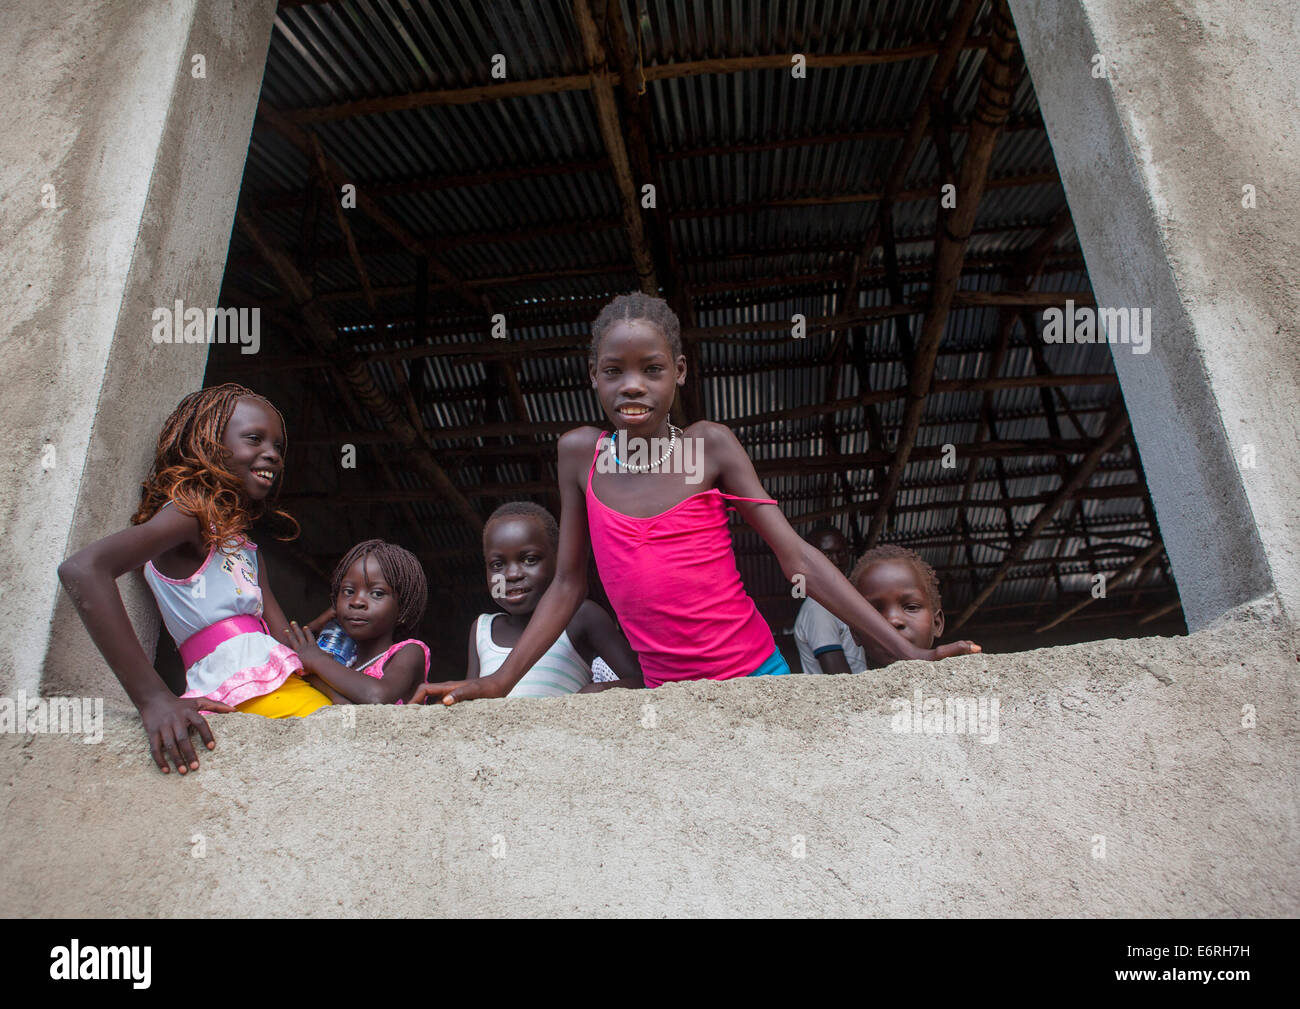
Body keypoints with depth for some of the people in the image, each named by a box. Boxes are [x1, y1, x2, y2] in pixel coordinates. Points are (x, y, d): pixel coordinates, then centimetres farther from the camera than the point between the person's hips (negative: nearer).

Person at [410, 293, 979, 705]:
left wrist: (906, 653, -10)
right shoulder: (579, 453, 1)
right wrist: (500, 682, -1)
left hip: (756, 675, -1)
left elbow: (798, 560, -6)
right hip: (665, 690, 2)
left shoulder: (710, 445, -5)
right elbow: (569, 585, 7)